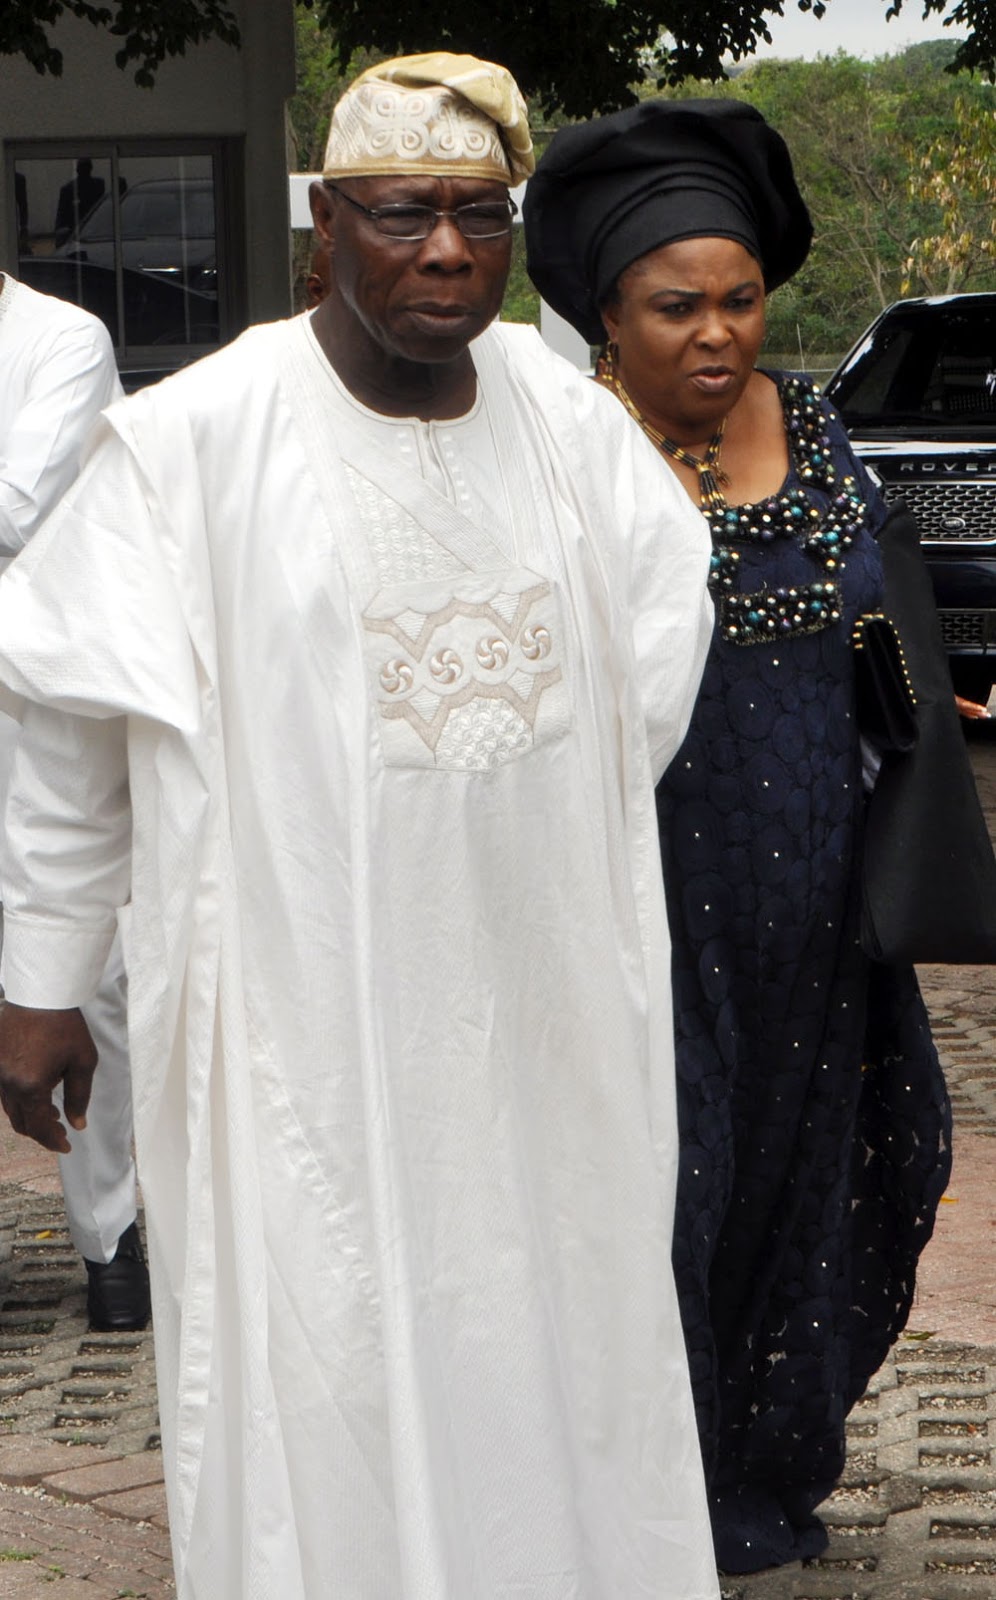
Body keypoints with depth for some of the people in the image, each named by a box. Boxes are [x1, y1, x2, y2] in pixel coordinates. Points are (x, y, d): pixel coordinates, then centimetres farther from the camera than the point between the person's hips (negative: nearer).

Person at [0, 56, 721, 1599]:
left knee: (553, 1364, 16)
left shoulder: (566, 415, 1)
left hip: (546, 1012, 5)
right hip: (305, 1027, -4)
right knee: (319, 1400, 4)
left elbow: (668, 604, 19)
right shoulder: (194, 440, -12)